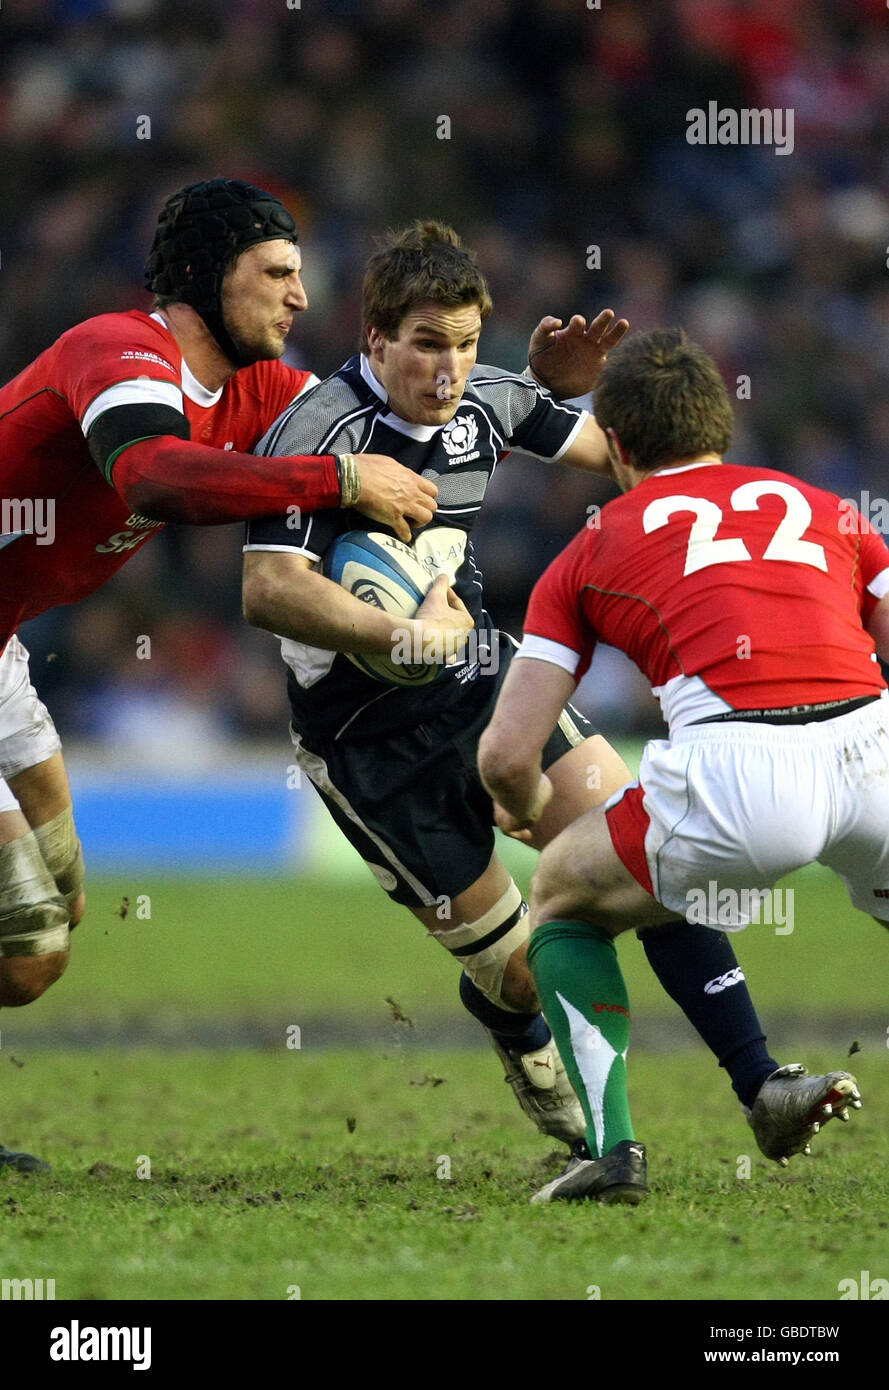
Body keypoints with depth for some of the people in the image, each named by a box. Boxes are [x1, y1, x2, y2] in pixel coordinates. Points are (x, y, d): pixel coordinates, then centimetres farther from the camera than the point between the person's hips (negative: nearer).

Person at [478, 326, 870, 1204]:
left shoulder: (589, 555, 22)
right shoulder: (825, 510, 27)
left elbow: (506, 753, 18)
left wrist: (528, 805, 42)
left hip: (731, 773, -2)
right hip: (868, 751, 2)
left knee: (561, 902, 26)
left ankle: (612, 1145, 10)